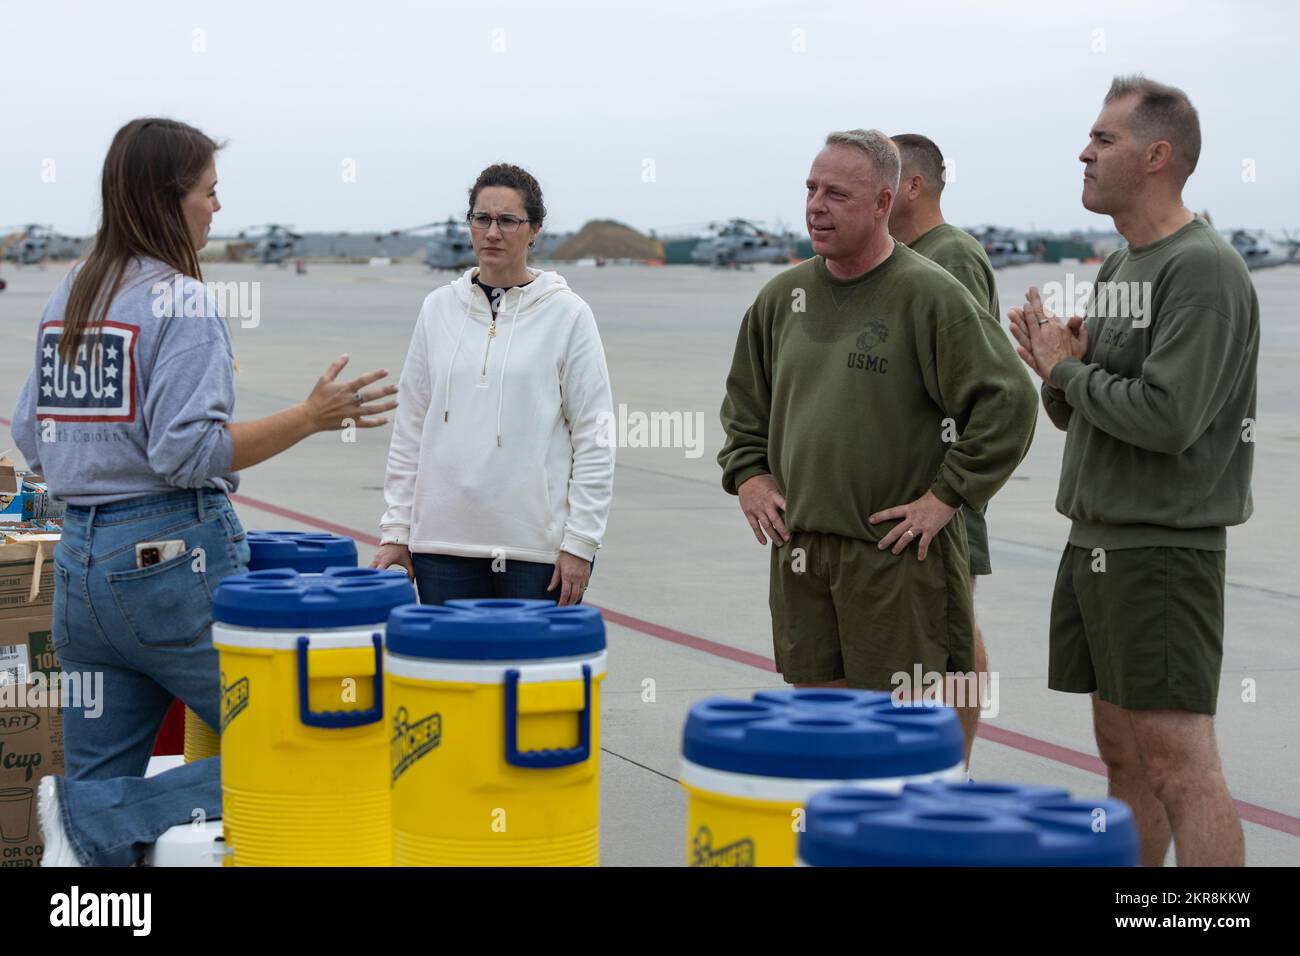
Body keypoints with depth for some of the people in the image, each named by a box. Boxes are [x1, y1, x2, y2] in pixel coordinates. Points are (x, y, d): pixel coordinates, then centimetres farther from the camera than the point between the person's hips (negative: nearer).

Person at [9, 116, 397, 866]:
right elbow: (188, 449, -19)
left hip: (80, 563, 8)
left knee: (100, 782, 14)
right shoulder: (181, 300, -10)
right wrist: (309, 418, -18)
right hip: (175, 556, -8)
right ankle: (92, 820, -11)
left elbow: (31, 437, 16)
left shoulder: (67, 298, 13)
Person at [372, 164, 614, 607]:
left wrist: (579, 542, -9)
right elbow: (410, 427, 12)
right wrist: (396, 528, 7)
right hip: (443, 542, 3)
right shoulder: (438, 308, 9)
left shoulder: (567, 313, -1)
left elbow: (595, 437, -3)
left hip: (538, 546, -3)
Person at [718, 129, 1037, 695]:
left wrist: (944, 498, -13)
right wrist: (747, 477, 11)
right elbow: (743, 402, 25)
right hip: (799, 551, 6)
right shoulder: (784, 296, 10)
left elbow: (1007, 402, -12)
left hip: (896, 549, -5)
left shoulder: (930, 294, -8)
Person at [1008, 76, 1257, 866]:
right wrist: (1057, 370, -3)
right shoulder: (1117, 269, 15)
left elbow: (1165, 418, -23)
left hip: (1165, 548, -9)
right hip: (1093, 540, 9)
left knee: (1178, 762, -10)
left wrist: (1070, 369, -8)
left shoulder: (1203, 269, -14)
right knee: (1121, 750, 14)